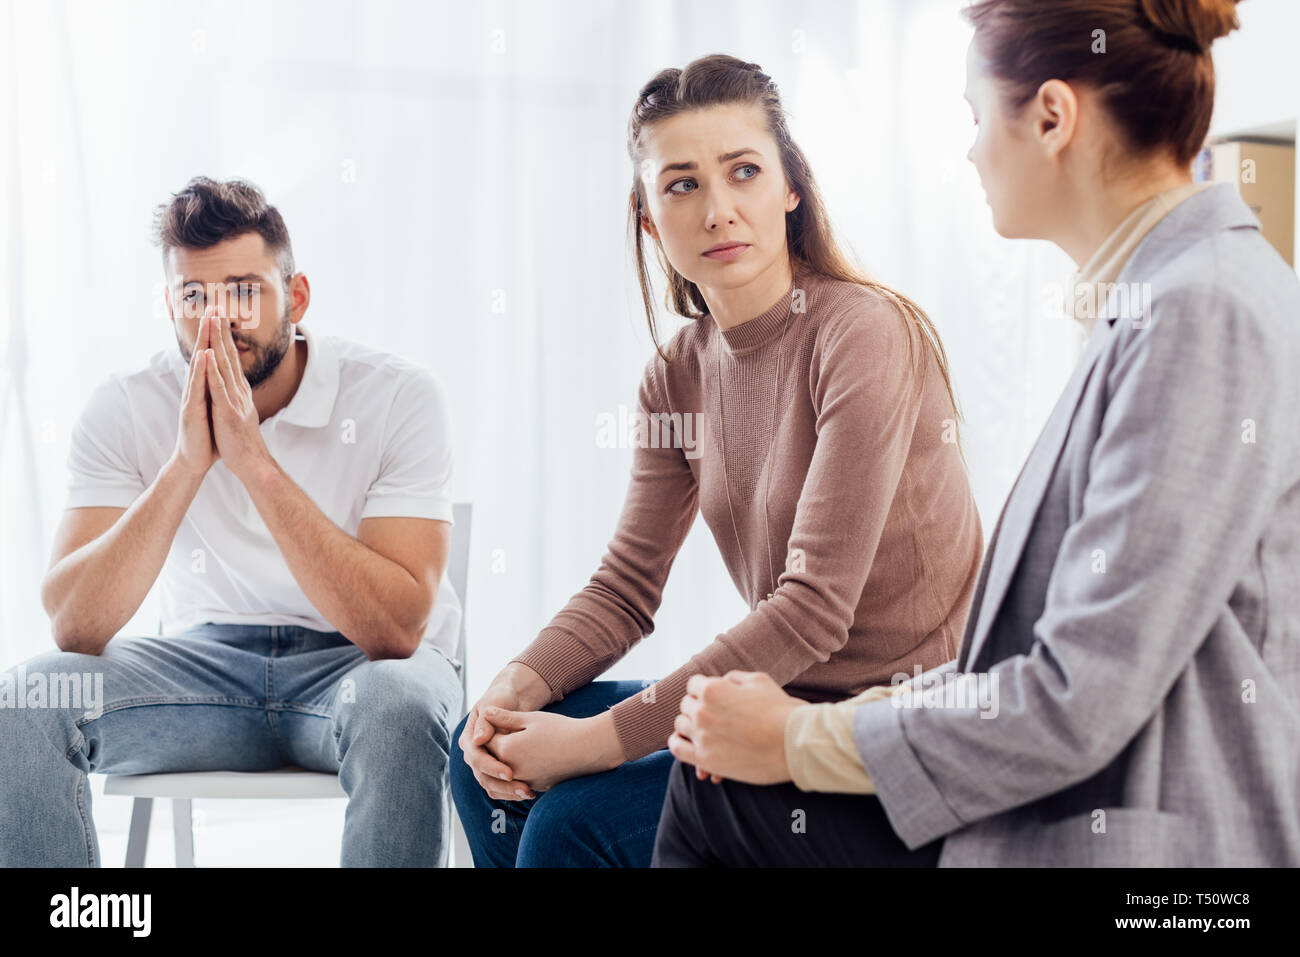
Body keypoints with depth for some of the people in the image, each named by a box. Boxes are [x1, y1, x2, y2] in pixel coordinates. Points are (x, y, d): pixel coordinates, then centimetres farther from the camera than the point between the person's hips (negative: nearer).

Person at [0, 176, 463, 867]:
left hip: (354, 663, -2)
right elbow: (73, 627, -17)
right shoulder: (125, 409, -7)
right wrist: (186, 464, -28)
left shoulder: (398, 395, -15)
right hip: (207, 664, 3)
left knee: (397, 704, -37)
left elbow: (396, 628, -26)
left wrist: (257, 462, -31)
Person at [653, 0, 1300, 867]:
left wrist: (801, 740, -10)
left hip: (1149, 841, -9)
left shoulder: (1206, 313, -19)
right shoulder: (1150, 306, 13)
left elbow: (1079, 702, -22)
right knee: (714, 785, 6)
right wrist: (870, 712, 7)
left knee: (716, 796, -5)